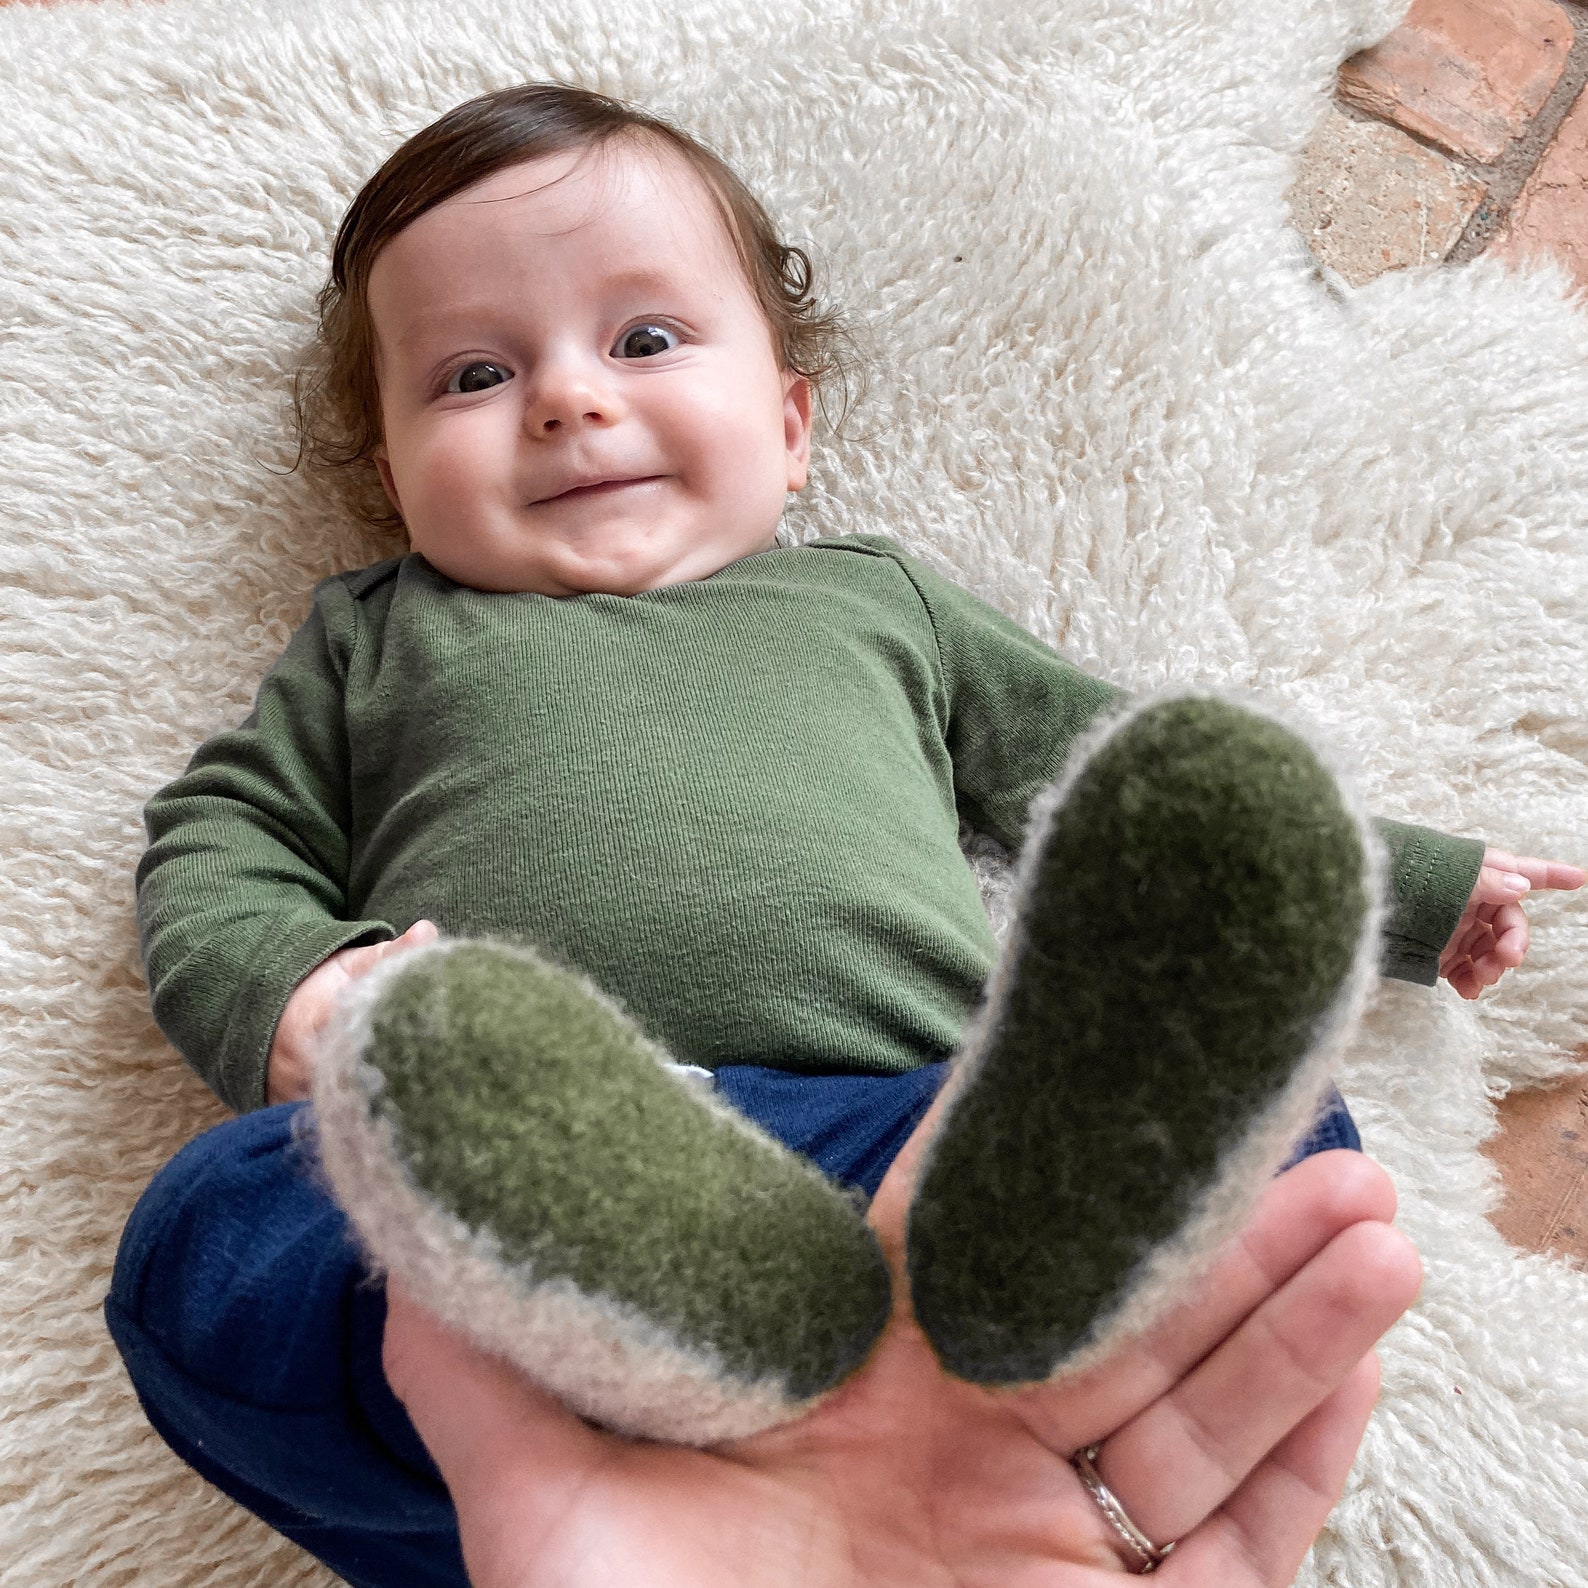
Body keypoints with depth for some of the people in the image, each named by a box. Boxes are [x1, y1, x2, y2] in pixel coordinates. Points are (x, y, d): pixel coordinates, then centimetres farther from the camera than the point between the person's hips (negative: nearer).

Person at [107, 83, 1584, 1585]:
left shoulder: (874, 598, 29)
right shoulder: (376, 637, 27)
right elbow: (219, 838, 24)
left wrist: (1413, 885, 36)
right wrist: (290, 992, 0)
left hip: (901, 1125, 2)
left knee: (1281, 1143, -22)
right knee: (203, 1239, -29)